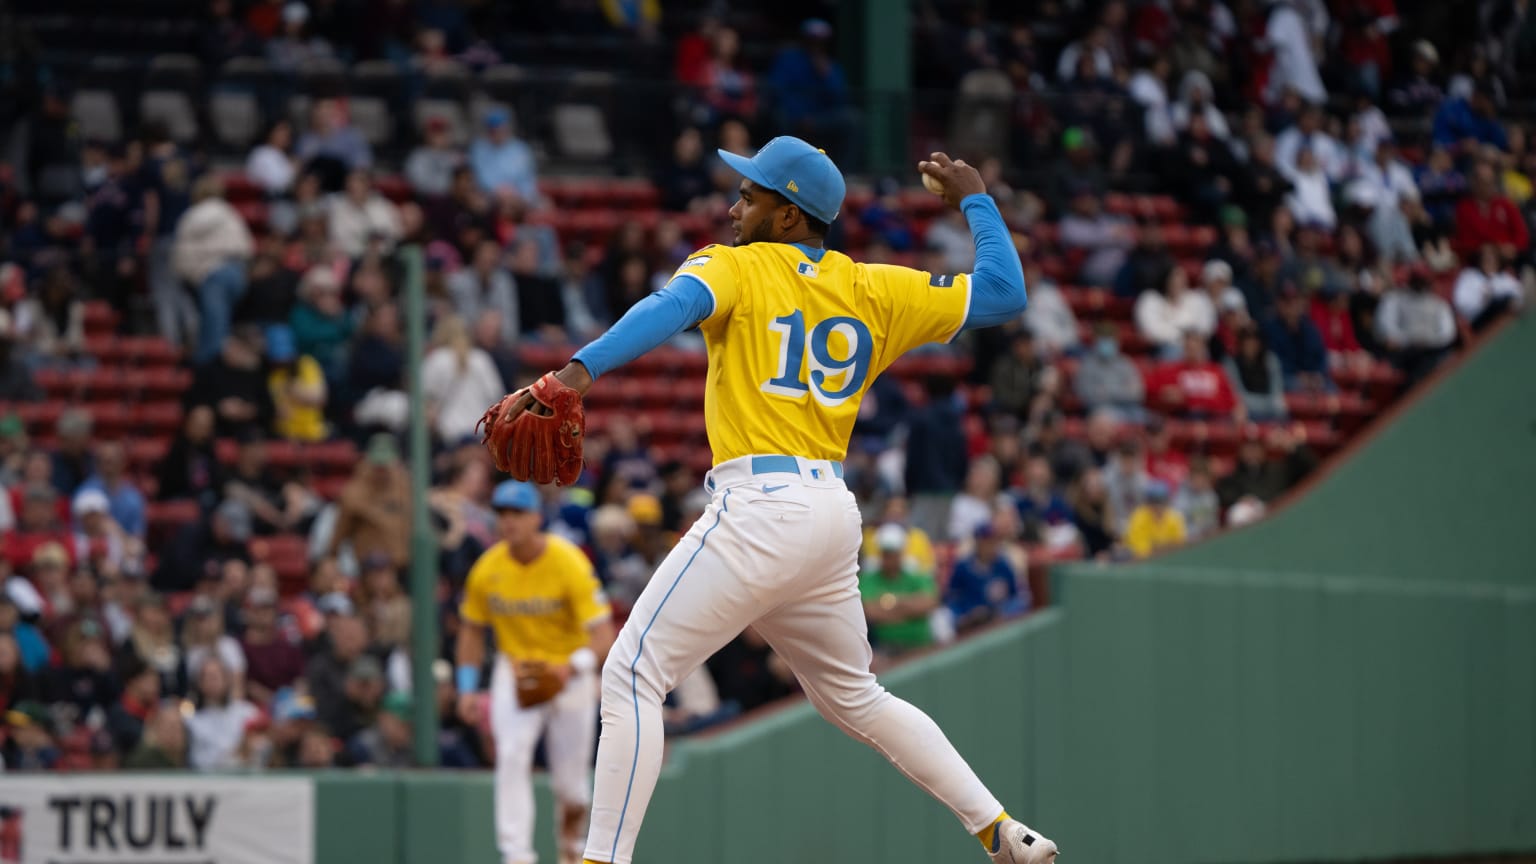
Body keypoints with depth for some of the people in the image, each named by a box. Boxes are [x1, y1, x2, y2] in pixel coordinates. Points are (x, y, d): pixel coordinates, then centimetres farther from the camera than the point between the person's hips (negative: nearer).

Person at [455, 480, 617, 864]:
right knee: (512, 757, -22)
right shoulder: (487, 570, -10)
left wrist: (572, 667, -44)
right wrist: (467, 688, -3)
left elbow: (603, 637, -26)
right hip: (514, 670, 2)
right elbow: (471, 630, 6)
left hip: (570, 673, -2)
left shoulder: (570, 564, -21)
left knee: (571, 782, 3)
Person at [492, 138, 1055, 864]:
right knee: (854, 698, 25)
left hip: (761, 506, -7)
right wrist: (975, 199, 31)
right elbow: (1003, 294, 16)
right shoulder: (873, 289, 14)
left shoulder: (735, 268, 0)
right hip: (835, 514, 7)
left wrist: (577, 372, -37)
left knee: (632, 675, -6)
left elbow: (672, 309, -22)